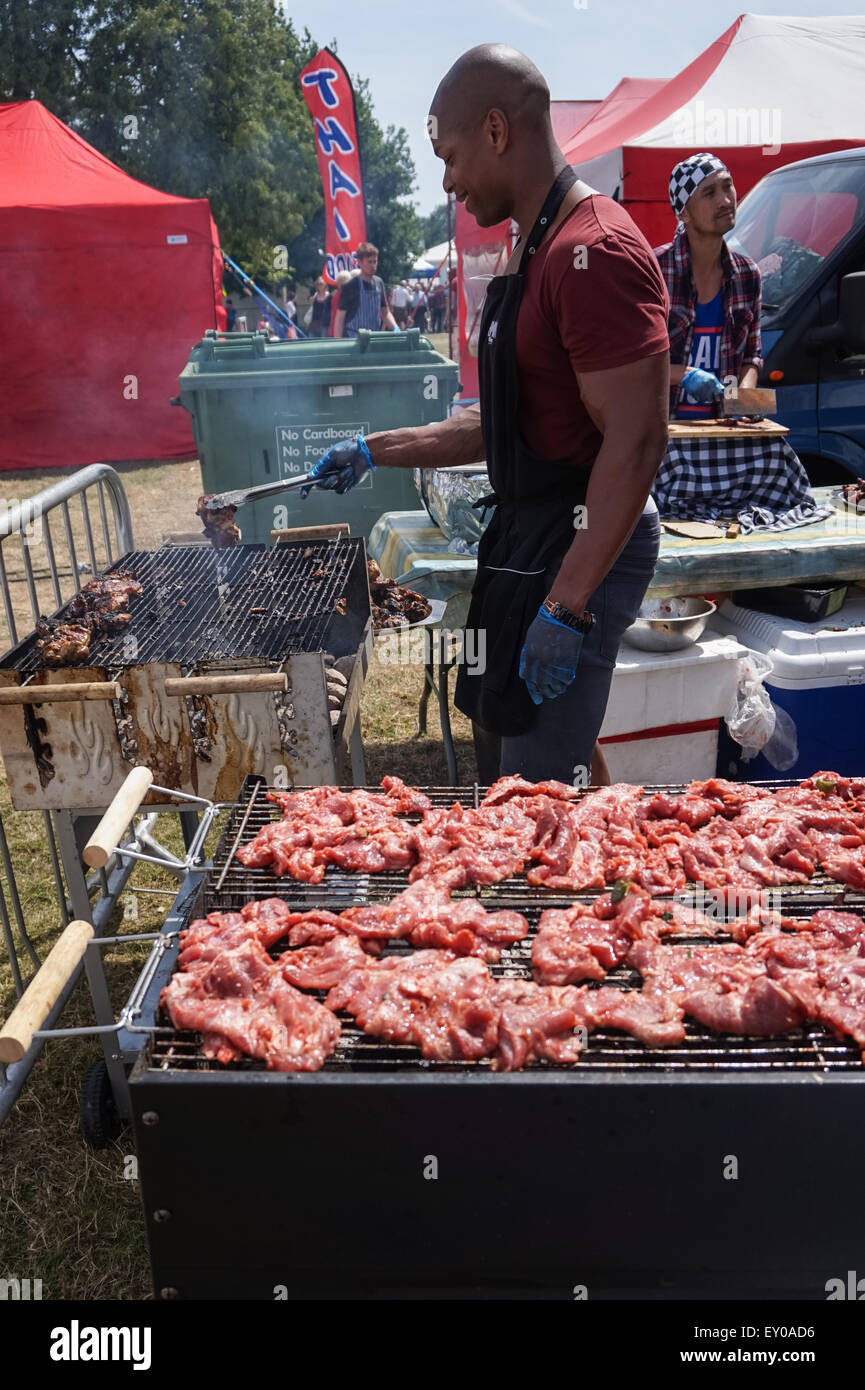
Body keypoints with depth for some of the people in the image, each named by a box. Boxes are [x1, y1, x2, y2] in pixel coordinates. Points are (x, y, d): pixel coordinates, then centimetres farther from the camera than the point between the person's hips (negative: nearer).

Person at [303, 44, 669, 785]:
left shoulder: (595, 251, -18)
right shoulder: (538, 250, 15)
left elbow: (636, 442, -24)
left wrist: (566, 608, -25)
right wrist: (376, 452, 19)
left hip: (584, 546, -10)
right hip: (527, 531, 11)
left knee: (540, 783, -4)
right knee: (498, 747, 20)